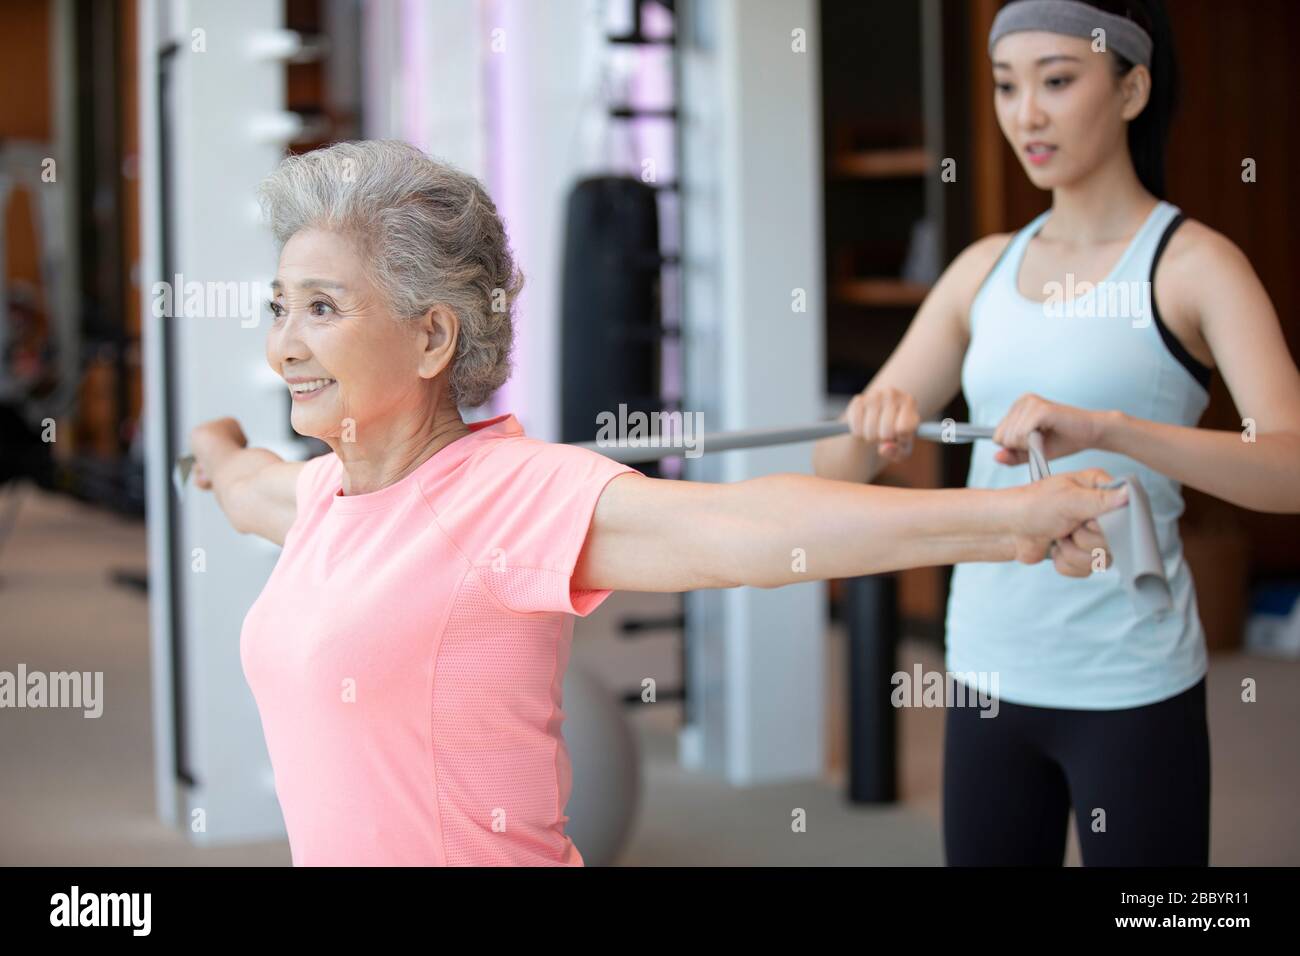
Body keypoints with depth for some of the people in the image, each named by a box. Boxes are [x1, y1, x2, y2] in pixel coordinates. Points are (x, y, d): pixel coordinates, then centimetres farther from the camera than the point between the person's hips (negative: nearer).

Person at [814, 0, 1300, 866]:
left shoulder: (1193, 264, -6)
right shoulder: (986, 270, 8)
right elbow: (836, 463, 5)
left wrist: (1102, 427, -35)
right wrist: (872, 425, -18)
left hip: (1130, 685, -4)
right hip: (988, 669, 5)